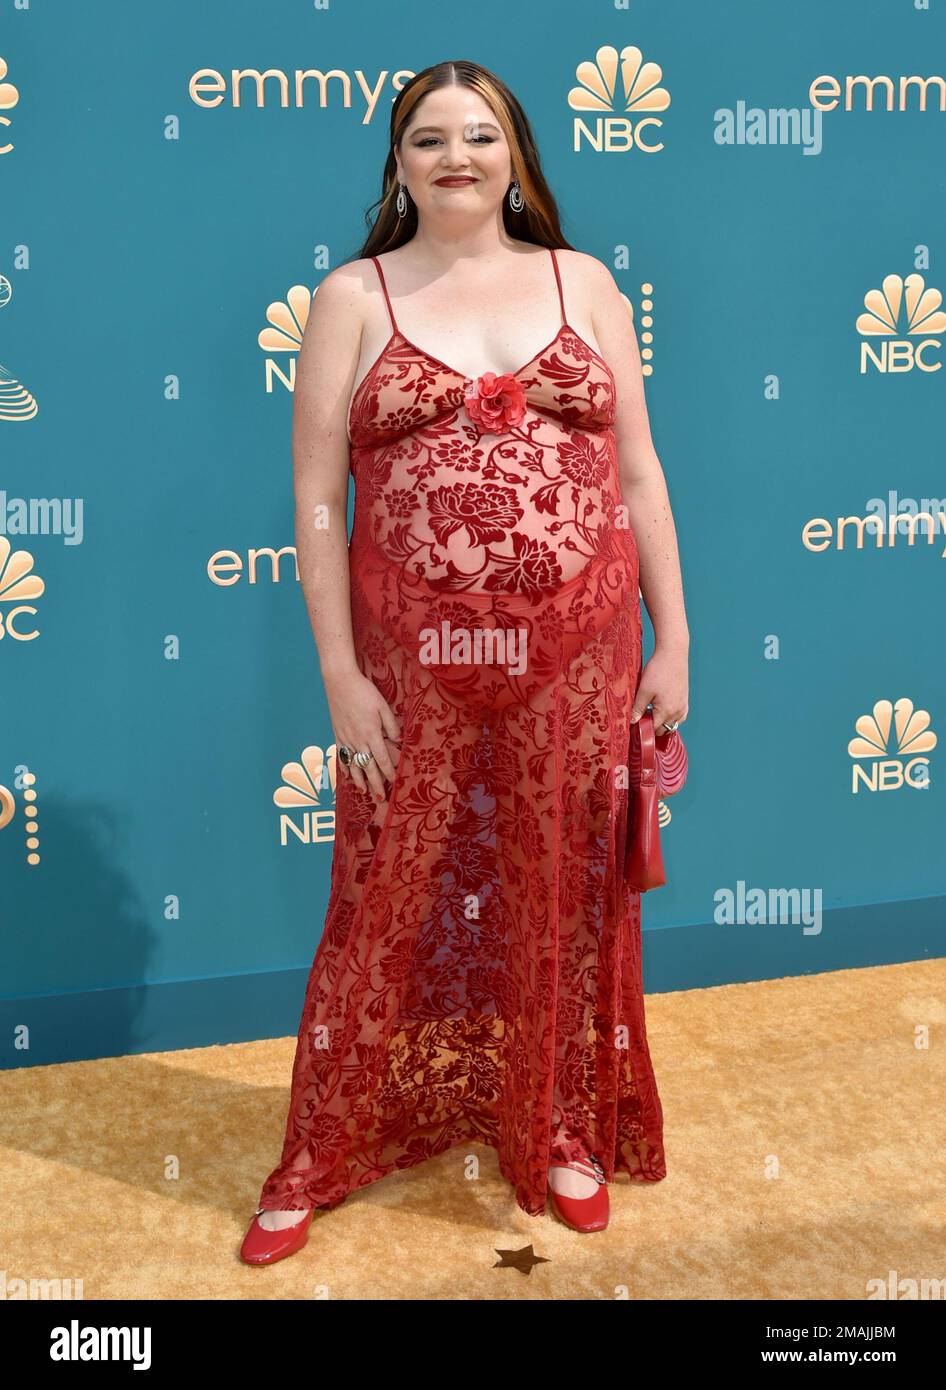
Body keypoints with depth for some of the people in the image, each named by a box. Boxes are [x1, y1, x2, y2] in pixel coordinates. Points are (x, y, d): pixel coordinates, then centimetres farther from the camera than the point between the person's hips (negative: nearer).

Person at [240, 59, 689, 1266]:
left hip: (575, 657, 2)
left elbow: (639, 474, 7)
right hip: (415, 664, -1)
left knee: (568, 895, 11)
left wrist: (673, 643, 2)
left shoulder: (584, 283, 8)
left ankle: (566, 1132, 33)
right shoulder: (355, 296, 3)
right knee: (392, 903, 8)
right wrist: (341, 674, -8)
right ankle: (319, 1163, 26)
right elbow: (316, 497, -2)